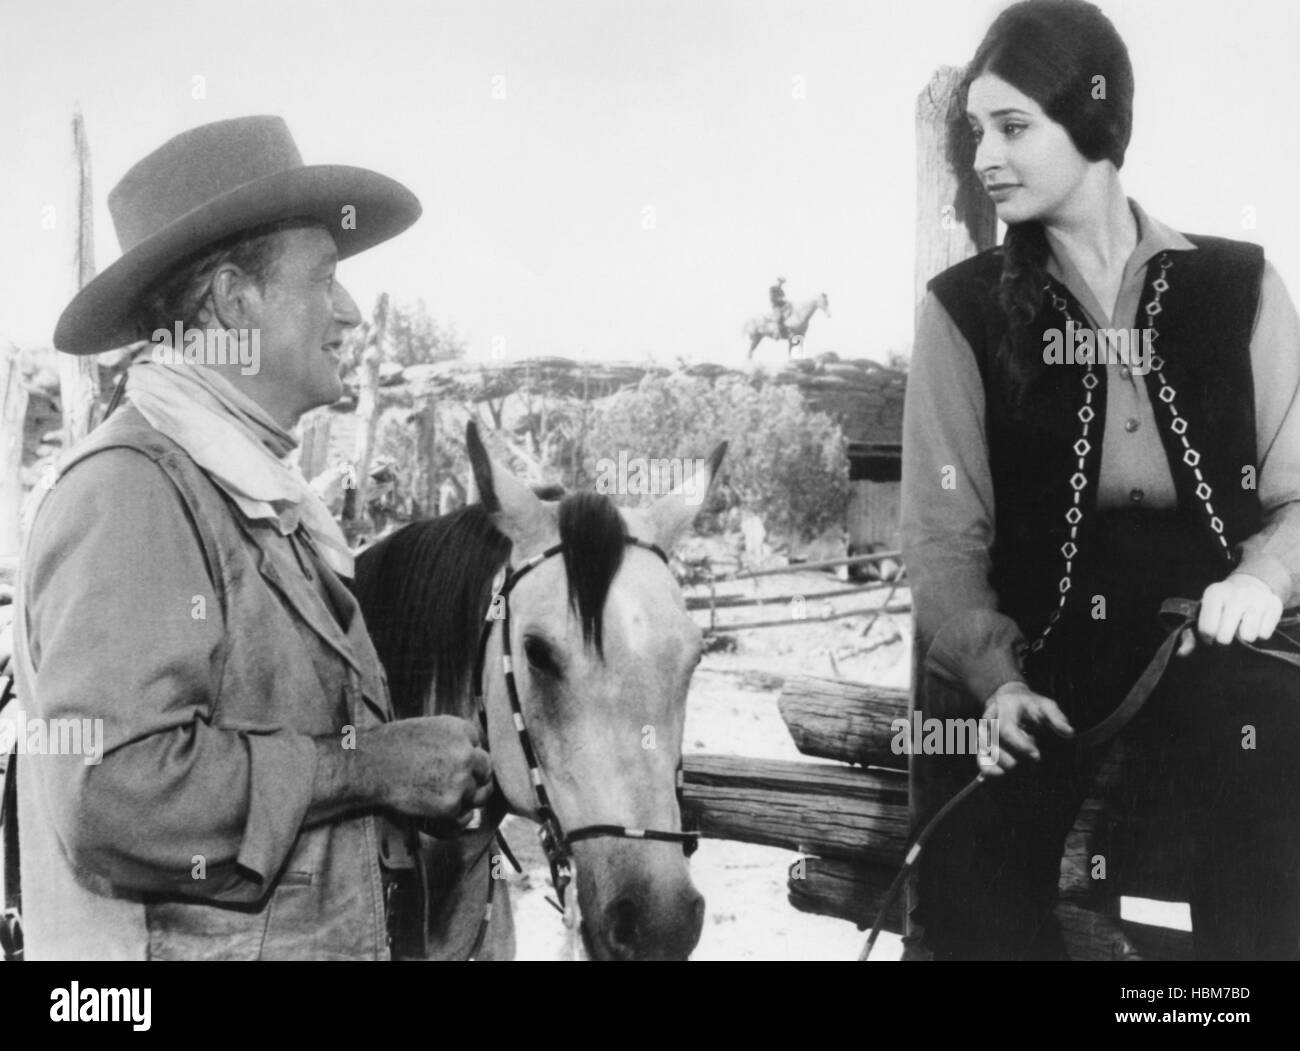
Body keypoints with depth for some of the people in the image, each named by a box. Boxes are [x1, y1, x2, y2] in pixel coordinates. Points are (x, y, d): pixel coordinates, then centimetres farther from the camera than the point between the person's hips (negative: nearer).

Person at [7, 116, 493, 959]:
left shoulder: (270, 499, 12)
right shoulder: (128, 493, -17)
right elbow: (111, 799, -28)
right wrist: (371, 764, -21)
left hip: (329, 935, 9)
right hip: (185, 939, -9)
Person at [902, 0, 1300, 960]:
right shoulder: (965, 311, 3)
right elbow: (943, 535, 0)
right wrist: (996, 674, -17)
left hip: (1207, 629, 1)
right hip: (1030, 641, 0)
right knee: (966, 890, -25)